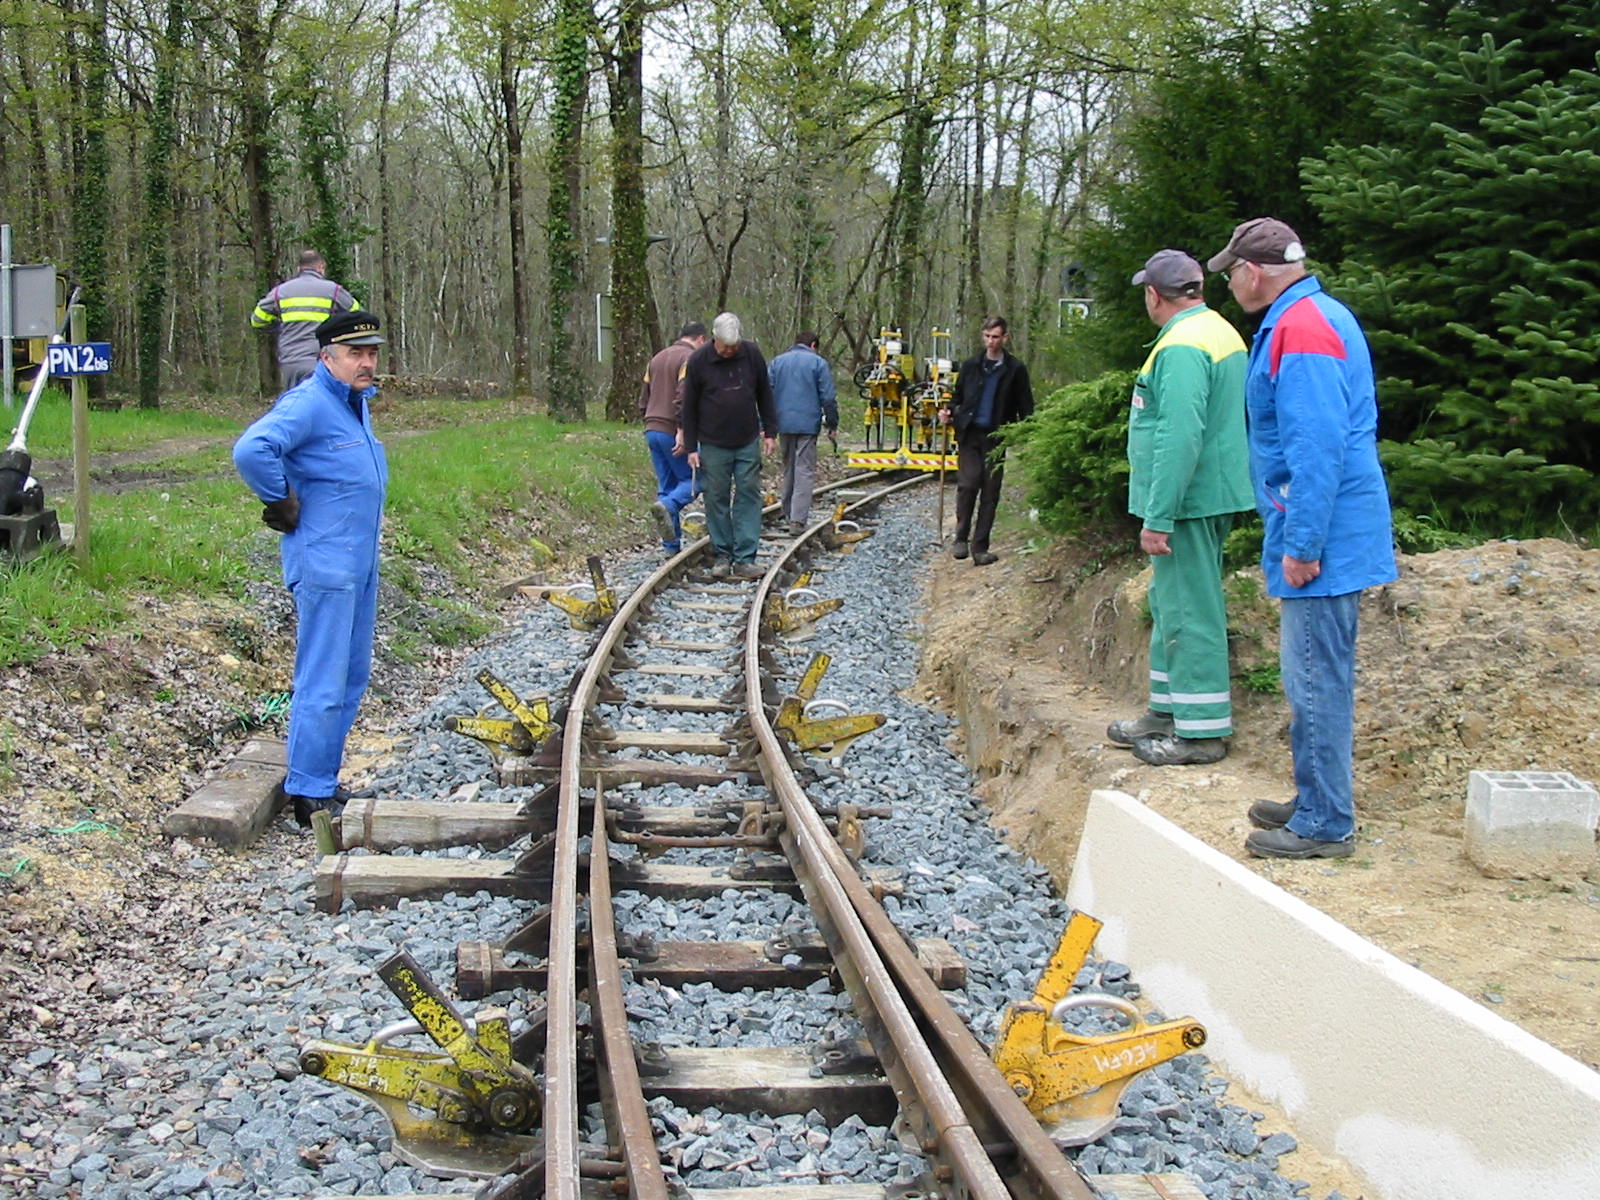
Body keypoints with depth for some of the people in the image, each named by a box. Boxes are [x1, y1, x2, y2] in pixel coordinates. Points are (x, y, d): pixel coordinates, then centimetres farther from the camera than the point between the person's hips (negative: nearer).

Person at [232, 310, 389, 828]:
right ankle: (309, 795, 2)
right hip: (324, 565, -10)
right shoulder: (309, 404, -16)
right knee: (322, 683, -6)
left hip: (361, 562, 10)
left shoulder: (357, 403, 14)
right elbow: (250, 451, -30)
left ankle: (322, 779, 26)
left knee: (352, 677, 15)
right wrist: (282, 503, -18)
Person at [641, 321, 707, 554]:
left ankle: (671, 546, 7)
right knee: (692, 479, 2)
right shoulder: (690, 359, -8)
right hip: (673, 432, -8)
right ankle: (668, 506, -27)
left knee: (666, 485, 9)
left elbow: (643, 400, 21)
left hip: (652, 431, 8)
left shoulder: (657, 358, 19)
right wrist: (683, 432, -22)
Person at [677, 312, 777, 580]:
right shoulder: (698, 361, -7)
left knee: (749, 497, -2)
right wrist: (691, 447, -2)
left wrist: (769, 431, 8)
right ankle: (721, 555, 15)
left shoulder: (752, 354, -2)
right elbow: (689, 407, -1)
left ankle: (745, 559, 0)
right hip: (713, 445, -1)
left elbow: (764, 395, 10)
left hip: (748, 443, 1)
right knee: (717, 499, 4)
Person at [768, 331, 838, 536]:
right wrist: (832, 424, 4)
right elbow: (828, 397, -5)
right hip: (808, 424, -4)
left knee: (788, 469, 18)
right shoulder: (818, 363, -1)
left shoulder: (777, 362, 11)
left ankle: (789, 513, 24)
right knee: (805, 472, -4)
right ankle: (798, 520, -13)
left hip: (783, 424, 4)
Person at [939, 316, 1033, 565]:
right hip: (970, 434, 0)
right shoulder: (971, 365, 8)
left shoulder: (1015, 369, 3)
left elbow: (1025, 407, 6)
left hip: (996, 438, 0)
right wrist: (947, 412, -3)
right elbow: (958, 395, 17)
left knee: (990, 493, 1)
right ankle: (961, 538, 0)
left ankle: (980, 547, 7)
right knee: (968, 483, -14)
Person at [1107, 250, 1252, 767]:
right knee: (1171, 606, 18)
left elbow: (1181, 438, -25)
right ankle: (1169, 711, 29)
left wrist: (1158, 517, -23)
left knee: (1188, 611, -5)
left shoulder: (1182, 346, -19)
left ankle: (1202, 731, 1)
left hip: (1188, 501, -11)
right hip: (1210, 495, 11)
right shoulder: (1221, 332, 14)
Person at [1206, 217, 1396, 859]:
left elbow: (1316, 447, -24)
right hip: (1331, 534, 11)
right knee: (1315, 675, 17)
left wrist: (1300, 544, -22)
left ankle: (1325, 825, 3)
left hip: (1320, 540, -11)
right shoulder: (1324, 316, 16)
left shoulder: (1300, 331, -18)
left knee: (1316, 678, -4)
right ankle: (1318, 803, 27)